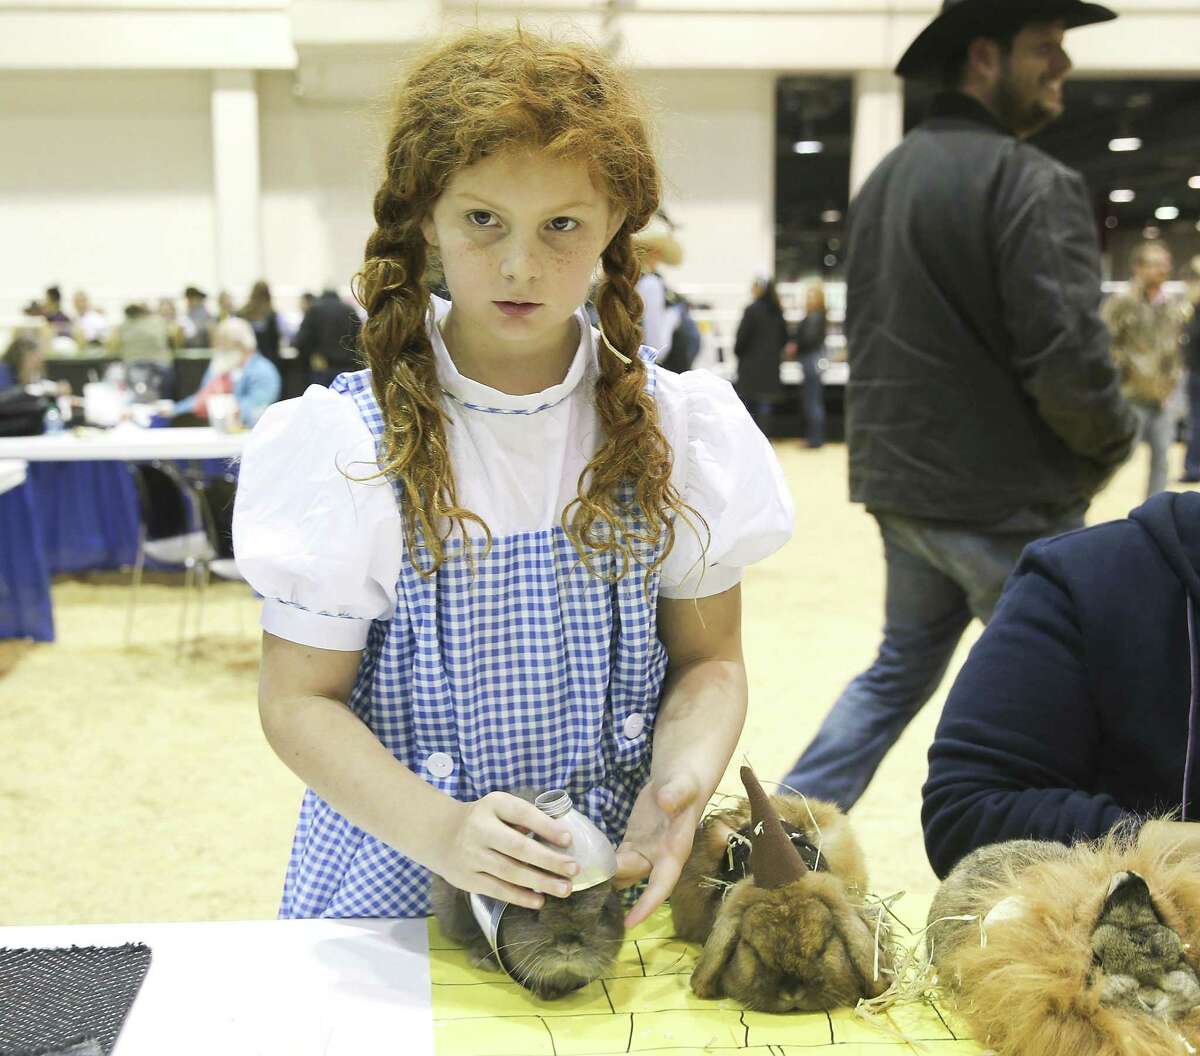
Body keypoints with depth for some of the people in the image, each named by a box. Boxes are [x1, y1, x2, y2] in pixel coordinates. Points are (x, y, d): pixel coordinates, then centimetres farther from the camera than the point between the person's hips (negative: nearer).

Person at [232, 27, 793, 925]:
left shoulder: (675, 425, -1)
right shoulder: (347, 441, -8)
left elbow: (709, 658, 5)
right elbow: (299, 698, -5)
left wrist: (678, 786, -15)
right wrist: (440, 830, -21)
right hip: (400, 877, -1)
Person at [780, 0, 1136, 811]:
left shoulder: (886, 178, 11)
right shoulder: (1032, 182, -16)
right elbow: (1069, 364, -22)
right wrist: (1115, 440, -4)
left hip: (901, 486, 8)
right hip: (1010, 503, -8)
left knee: (900, 670, 22)